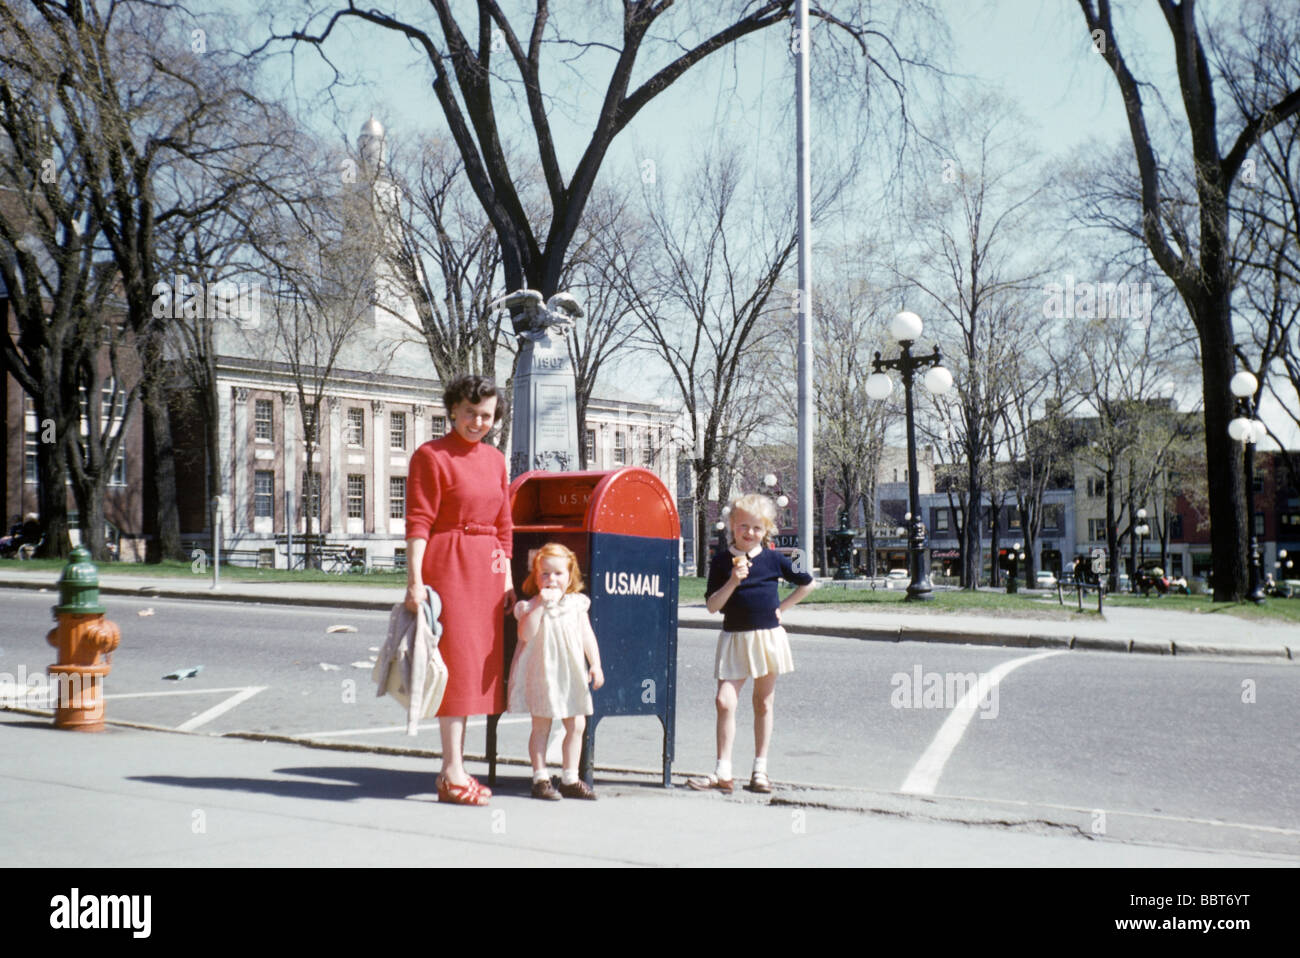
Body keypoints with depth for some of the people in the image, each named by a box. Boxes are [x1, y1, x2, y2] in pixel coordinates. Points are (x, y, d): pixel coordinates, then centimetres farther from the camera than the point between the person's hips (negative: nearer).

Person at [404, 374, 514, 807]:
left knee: (476, 666, 9)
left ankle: (457, 768, 16)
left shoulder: (495, 459, 15)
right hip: (448, 564, -7)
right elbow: (418, 523, -11)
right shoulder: (430, 456, -4)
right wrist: (414, 580, -18)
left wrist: (507, 579, 14)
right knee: (456, 661, -8)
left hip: (486, 570, 7)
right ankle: (452, 775, -4)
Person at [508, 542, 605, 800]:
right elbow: (526, 634, -22)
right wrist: (541, 604, -24)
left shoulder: (576, 604, 6)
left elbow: (587, 636, 10)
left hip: (572, 675, 4)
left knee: (576, 726, 5)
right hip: (542, 676, -4)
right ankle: (540, 778, 10)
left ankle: (570, 778, 15)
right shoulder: (530, 606, -6)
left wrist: (595, 664, 2)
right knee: (541, 727, 2)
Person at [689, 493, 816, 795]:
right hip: (734, 639, -1)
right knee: (725, 702, -10)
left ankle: (760, 769, 17)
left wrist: (782, 607, 6)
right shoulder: (721, 562, 0)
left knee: (763, 703, 8)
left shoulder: (773, 559, 1)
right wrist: (733, 582, -18)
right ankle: (723, 772, -5)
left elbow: (808, 583, 12)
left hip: (767, 636, 1)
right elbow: (712, 605, -5)